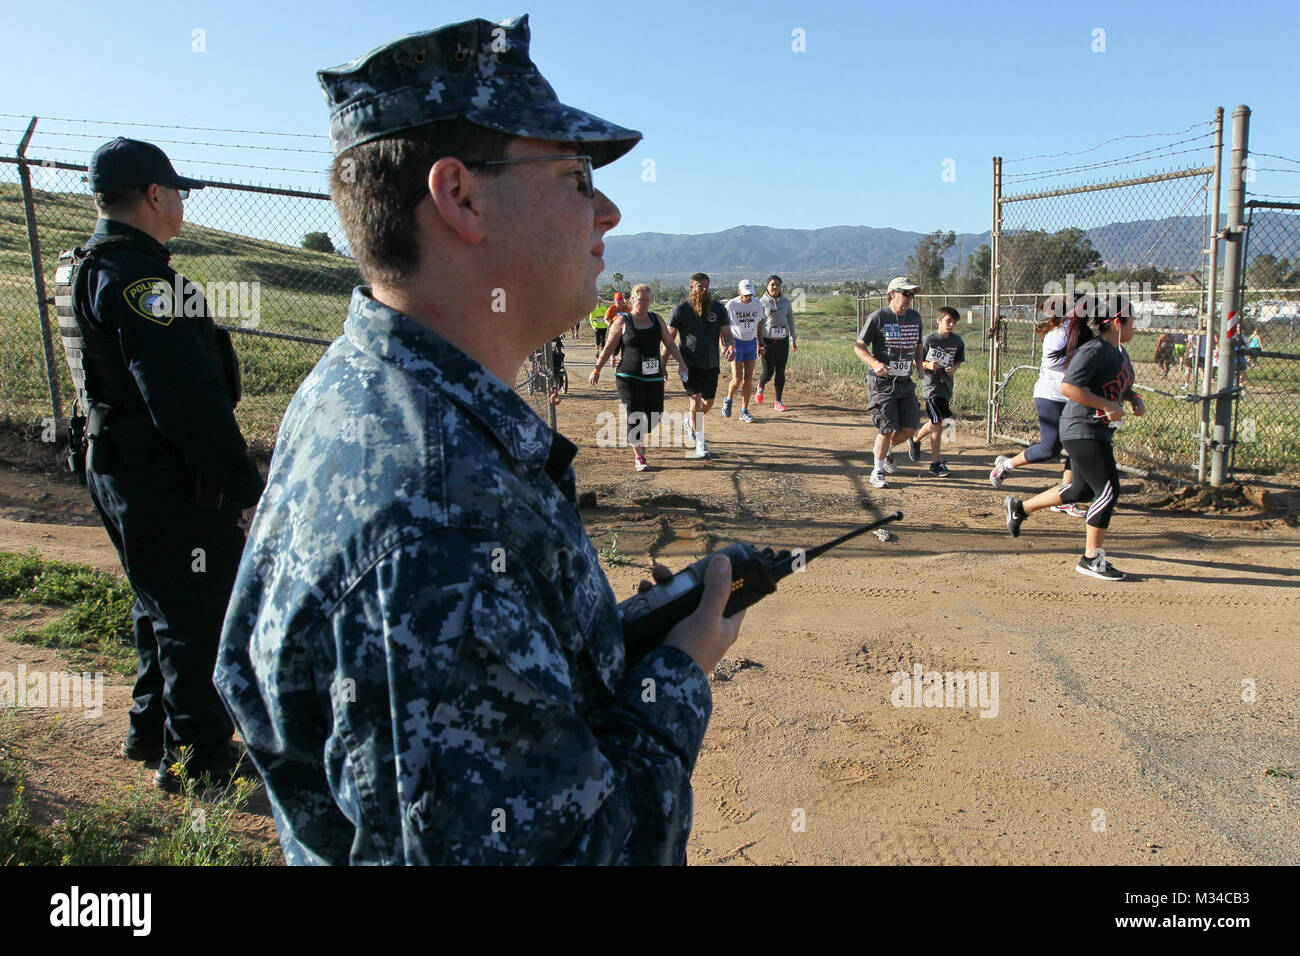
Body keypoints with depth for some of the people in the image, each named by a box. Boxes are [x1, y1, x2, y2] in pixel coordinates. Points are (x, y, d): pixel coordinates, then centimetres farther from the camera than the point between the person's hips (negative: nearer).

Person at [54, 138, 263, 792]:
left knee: (162, 606, 22)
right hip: (168, 482, -10)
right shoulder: (138, 277, -19)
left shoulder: (80, 270, 14)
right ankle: (199, 758, 11)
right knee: (200, 612, 0)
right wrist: (241, 480, -21)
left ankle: (151, 730, 36)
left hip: (115, 468, 10)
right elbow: (186, 394, -25)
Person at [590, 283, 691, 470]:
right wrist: (597, 369, 4)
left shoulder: (656, 319, 10)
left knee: (655, 415, 4)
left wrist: (681, 363, 1)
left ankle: (638, 437, 34)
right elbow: (608, 347, 4)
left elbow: (669, 343, 13)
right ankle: (639, 457, 2)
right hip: (629, 377, -4)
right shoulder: (622, 321, -1)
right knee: (635, 417, -8)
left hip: (654, 377, 4)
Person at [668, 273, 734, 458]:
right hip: (690, 364, -4)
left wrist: (730, 346, -20)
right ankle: (700, 441, -1)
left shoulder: (718, 308, 5)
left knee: (708, 402, 13)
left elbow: (726, 333, 3)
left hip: (711, 364, 4)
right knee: (696, 399, -13)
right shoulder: (681, 309, -3)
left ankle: (691, 422, 44)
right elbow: (669, 337, -1)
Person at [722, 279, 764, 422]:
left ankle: (744, 412, 8)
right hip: (736, 343, -4)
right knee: (737, 379, -9)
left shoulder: (758, 305, 3)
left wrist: (760, 345, 16)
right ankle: (728, 400, 22)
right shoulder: (731, 305, -10)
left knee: (748, 378, 1)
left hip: (751, 343, 4)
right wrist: (724, 346, -15)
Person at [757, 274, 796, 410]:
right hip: (767, 341, -3)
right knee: (768, 372, -5)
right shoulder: (762, 303, -4)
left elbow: (790, 321, 15)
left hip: (782, 341, 3)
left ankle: (778, 402, 7)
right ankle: (761, 387, 30)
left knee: (780, 372, 1)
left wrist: (793, 340, 13)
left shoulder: (785, 302, 7)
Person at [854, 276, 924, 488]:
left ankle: (882, 451, 34)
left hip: (905, 382, 6)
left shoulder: (915, 317, 9)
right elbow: (858, 346, -8)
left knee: (910, 428, 5)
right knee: (887, 429, -7)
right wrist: (874, 363, -24)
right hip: (881, 382, -6)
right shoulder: (878, 317, -9)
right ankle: (877, 471, 13)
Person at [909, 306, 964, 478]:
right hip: (931, 385, -6)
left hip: (946, 386, 6)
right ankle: (936, 463, 0)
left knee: (936, 423, 14)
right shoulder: (928, 339, -9)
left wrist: (953, 369, -3)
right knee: (938, 423, -9)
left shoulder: (957, 341, 4)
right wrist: (927, 365, -20)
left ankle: (915, 440, 42)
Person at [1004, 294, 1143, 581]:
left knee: (1082, 491, 18)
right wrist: (1108, 405, -23)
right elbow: (1068, 387, -27)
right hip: (1082, 431, -10)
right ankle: (1092, 559, -1)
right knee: (1108, 491, -10)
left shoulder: (1120, 353, 14)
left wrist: (1135, 399, 9)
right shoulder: (1094, 350, -17)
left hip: (1100, 433, 10)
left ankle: (1020, 508, 34)